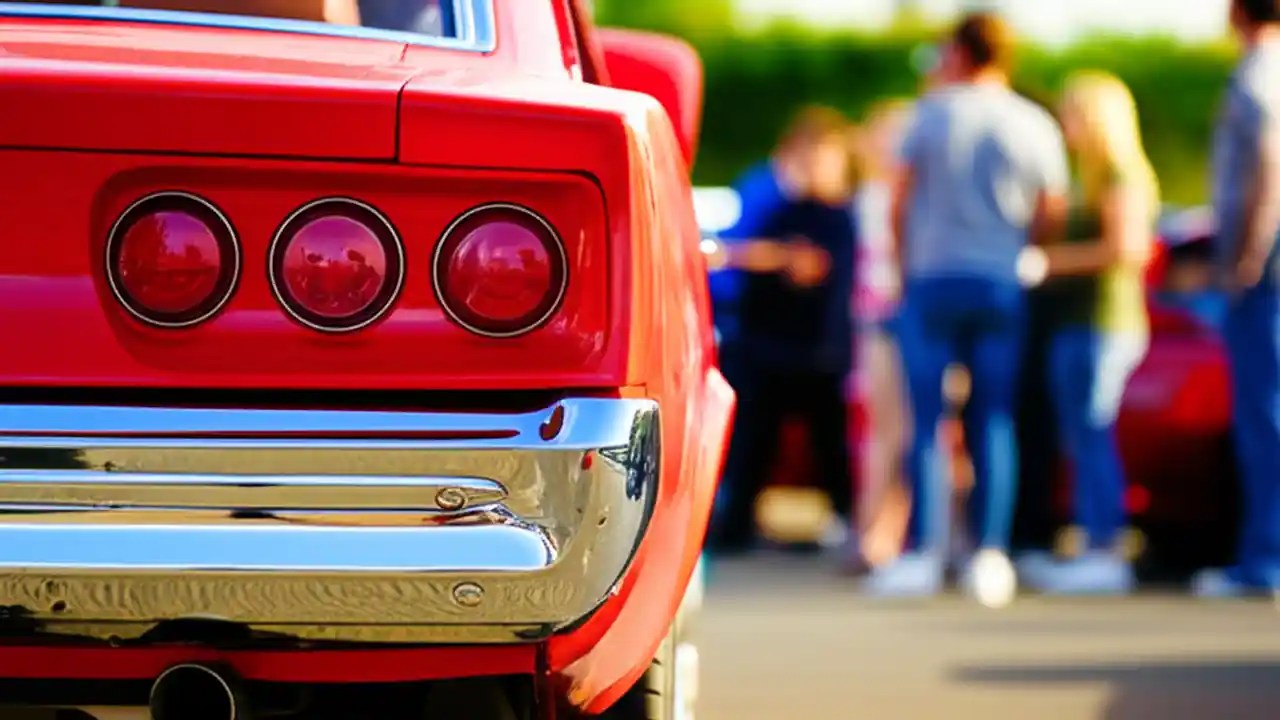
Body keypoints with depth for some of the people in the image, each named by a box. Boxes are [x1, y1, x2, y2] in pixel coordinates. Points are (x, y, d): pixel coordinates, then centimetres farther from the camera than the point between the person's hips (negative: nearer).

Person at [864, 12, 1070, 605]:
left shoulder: (932, 113, -1)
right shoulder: (1036, 127, 3)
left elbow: (900, 203, 1)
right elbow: (1053, 216, 2)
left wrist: (904, 266, 14)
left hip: (933, 278, -2)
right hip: (1003, 288, 2)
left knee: (925, 421, 0)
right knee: (993, 423, 3)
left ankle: (923, 554, -6)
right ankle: (989, 556, -3)